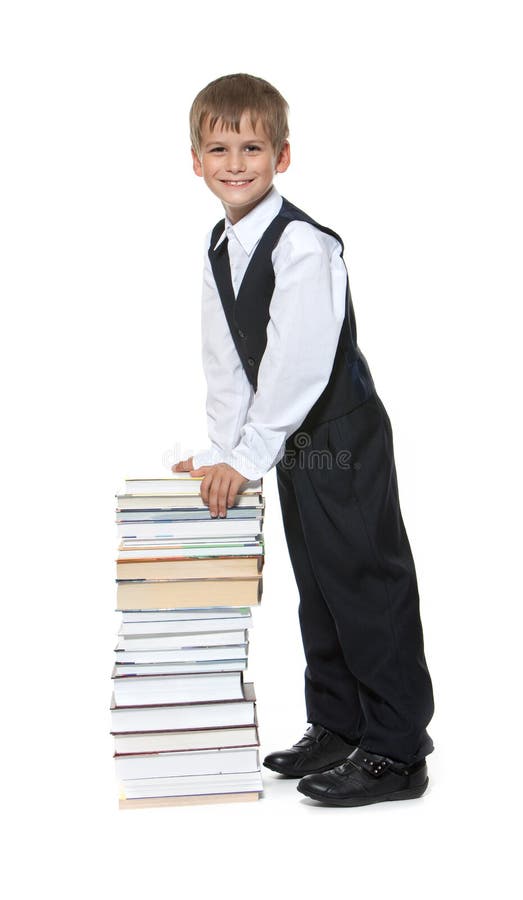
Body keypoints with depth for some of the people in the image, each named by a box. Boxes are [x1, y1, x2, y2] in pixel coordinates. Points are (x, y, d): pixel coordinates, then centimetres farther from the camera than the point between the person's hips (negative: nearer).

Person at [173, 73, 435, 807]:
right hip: (295, 445, 9)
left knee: (368, 586, -3)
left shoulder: (304, 245, -20)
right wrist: (220, 452, 4)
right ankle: (336, 728, 30)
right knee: (318, 591, 16)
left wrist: (246, 457, -22)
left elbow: (299, 365, -25)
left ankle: (395, 752, 7)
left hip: (344, 438, -9)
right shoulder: (219, 250, 7)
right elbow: (226, 362, 10)